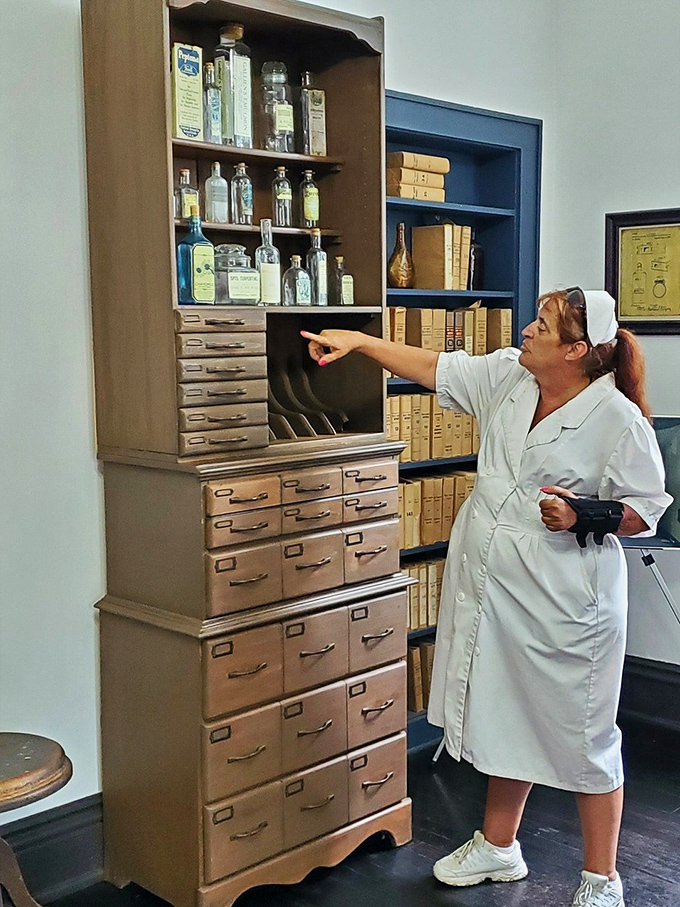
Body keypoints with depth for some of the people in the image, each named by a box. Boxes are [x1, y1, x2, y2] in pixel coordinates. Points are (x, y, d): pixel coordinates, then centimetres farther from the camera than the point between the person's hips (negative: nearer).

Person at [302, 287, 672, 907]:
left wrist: (586, 517, -23)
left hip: (566, 604, -6)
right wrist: (358, 341, 5)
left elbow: (647, 509, -8)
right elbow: (437, 368, 9)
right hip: (491, 584, 7)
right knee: (505, 718, 21)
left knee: (581, 736, 6)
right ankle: (499, 846, 41)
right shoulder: (506, 378, 2)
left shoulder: (619, 420, -15)